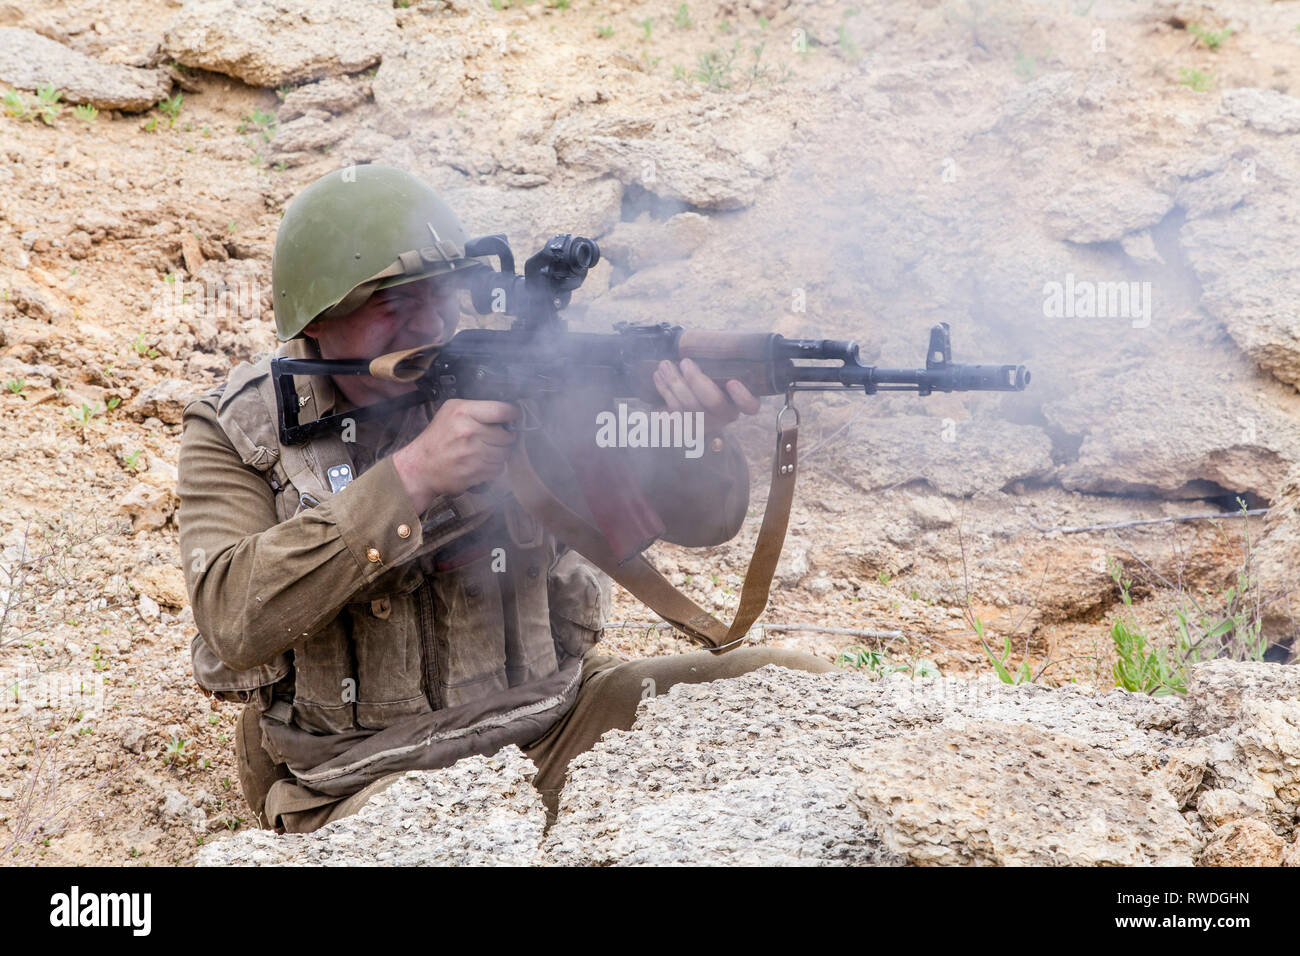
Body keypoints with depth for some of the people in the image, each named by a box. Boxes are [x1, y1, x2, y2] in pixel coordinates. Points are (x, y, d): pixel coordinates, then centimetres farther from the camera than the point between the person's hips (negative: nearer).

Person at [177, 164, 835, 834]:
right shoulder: (237, 433, -3)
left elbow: (698, 517, -5)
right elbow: (235, 621, -20)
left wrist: (696, 429, -30)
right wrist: (410, 475, -25)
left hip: (547, 727, 4)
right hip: (363, 778, -3)